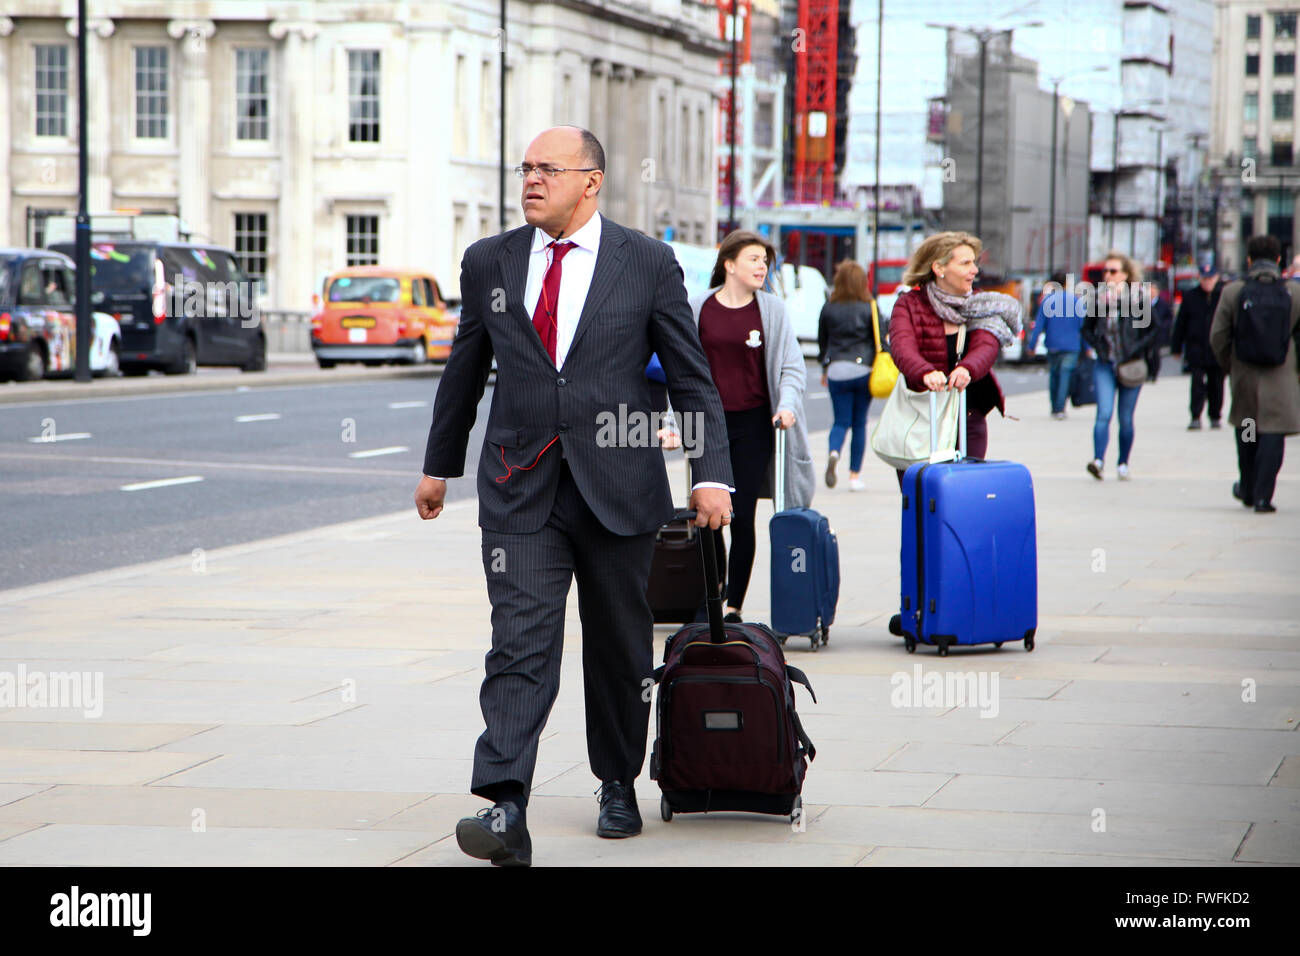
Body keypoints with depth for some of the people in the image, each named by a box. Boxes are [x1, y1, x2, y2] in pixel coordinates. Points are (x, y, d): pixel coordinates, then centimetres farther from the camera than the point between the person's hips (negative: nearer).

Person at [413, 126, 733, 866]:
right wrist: (439, 466, 23)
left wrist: (713, 474, -7)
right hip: (520, 491, 1)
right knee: (520, 644, -12)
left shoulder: (648, 264, 0)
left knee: (620, 646, 11)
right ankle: (506, 811, -22)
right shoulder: (488, 263, 7)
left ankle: (618, 784, 31)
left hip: (618, 486, -1)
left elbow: (693, 379, 1)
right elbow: (465, 374, 18)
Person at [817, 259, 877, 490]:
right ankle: (854, 475, 9)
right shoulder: (869, 308, -3)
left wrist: (824, 368, 24)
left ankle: (833, 453, -25)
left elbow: (822, 341, 12)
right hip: (863, 369, -1)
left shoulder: (829, 308, 2)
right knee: (859, 423, 8)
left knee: (841, 421, 6)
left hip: (837, 370, 1)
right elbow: (880, 339, -3)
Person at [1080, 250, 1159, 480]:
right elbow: (1086, 328, 15)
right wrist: (1097, 345, 0)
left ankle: (1123, 464, 19)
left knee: (1126, 418, 7)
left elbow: (1155, 327, -1)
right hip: (1105, 365, 1)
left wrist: (1137, 347, -10)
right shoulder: (1099, 299, 3)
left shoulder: (1139, 299, -6)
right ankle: (1098, 460, -22)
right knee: (1104, 413, -14)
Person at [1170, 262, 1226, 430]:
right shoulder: (1190, 296, 4)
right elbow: (1181, 324, 8)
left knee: (1216, 385, 9)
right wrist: (1176, 347, 6)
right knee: (1197, 382, -8)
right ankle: (1195, 417, -8)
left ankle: (1215, 416, 22)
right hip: (1197, 348, 0)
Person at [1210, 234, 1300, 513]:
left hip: (1244, 376, 2)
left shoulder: (1232, 292, -4)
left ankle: (1248, 490, 30)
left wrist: (1228, 365, 13)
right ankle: (1262, 496, -7)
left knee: (1246, 431, 18)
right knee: (1273, 435, 0)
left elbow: (1217, 336, -2)